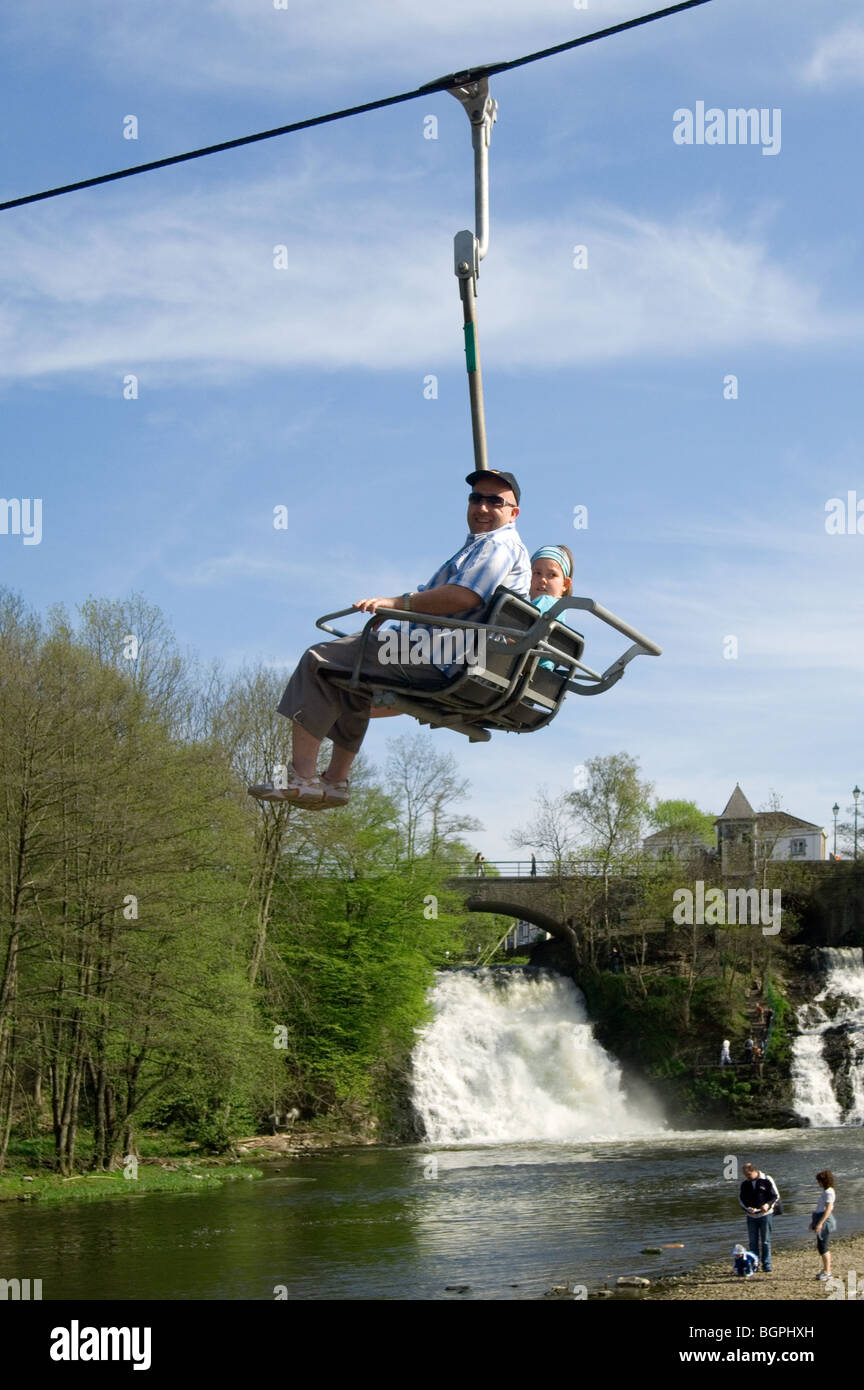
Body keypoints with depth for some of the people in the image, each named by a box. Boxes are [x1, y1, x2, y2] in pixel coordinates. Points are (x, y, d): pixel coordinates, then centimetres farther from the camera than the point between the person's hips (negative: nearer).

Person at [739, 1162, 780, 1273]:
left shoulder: (767, 1180, -7)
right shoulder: (744, 1184, 2)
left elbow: (776, 1196, -3)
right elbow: (741, 1198, 9)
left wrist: (768, 1205, -21)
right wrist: (748, 1208, -10)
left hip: (765, 1214, -3)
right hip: (751, 1216, 3)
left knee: (766, 1242, -1)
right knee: (752, 1242, 6)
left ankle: (767, 1266, 5)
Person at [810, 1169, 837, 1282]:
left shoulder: (829, 1192, -15)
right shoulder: (825, 1191, 16)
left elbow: (828, 1209, -21)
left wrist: (820, 1223, -25)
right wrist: (814, 1222, 23)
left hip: (825, 1220, -10)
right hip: (821, 1220, 10)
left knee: (823, 1247, -8)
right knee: (820, 1246, 15)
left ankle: (827, 1272, -4)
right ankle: (825, 1269, 22)